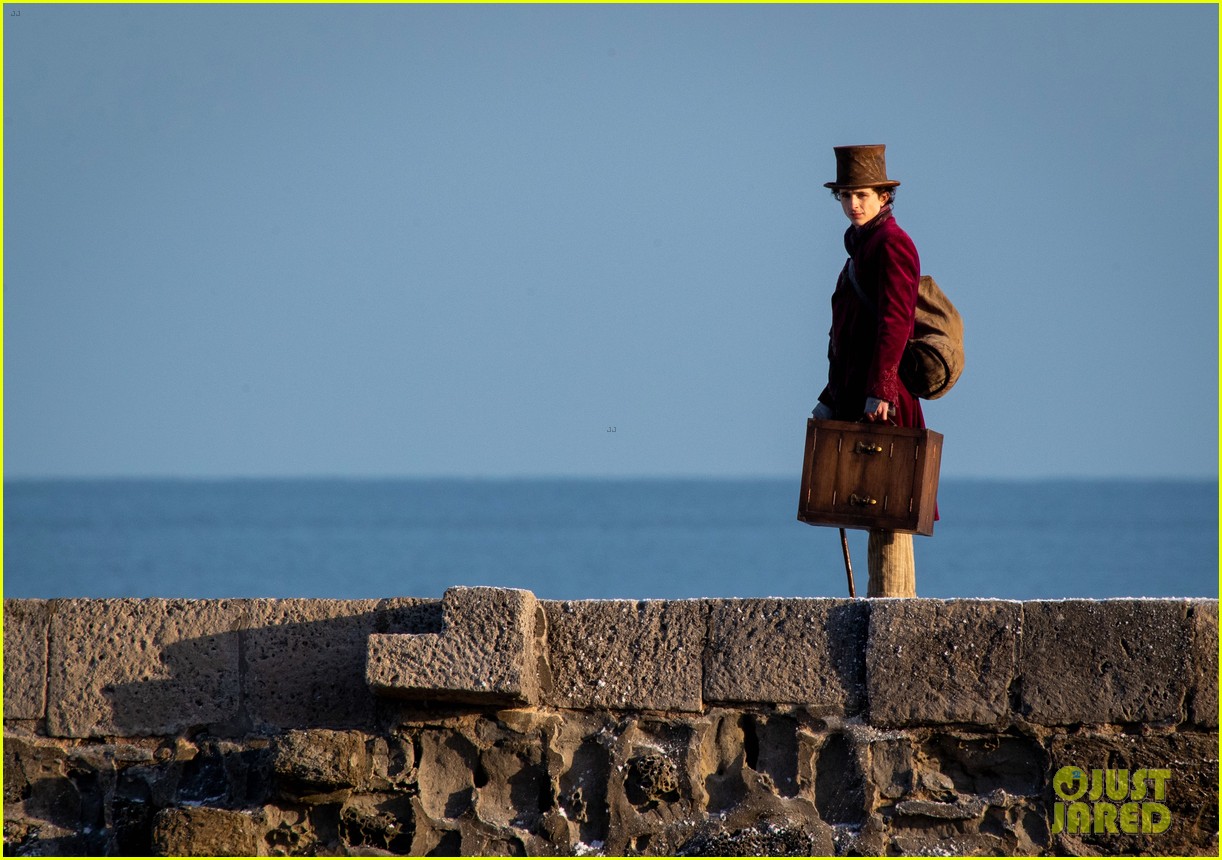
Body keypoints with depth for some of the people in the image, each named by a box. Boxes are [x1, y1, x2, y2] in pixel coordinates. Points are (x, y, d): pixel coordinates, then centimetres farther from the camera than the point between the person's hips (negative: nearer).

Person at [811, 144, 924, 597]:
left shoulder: (891, 244, -8)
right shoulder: (862, 247, 21)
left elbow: (895, 321, -19)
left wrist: (879, 390, -26)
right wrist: (833, 399, 19)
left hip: (882, 399, -10)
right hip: (856, 397, 10)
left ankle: (893, 601, -12)